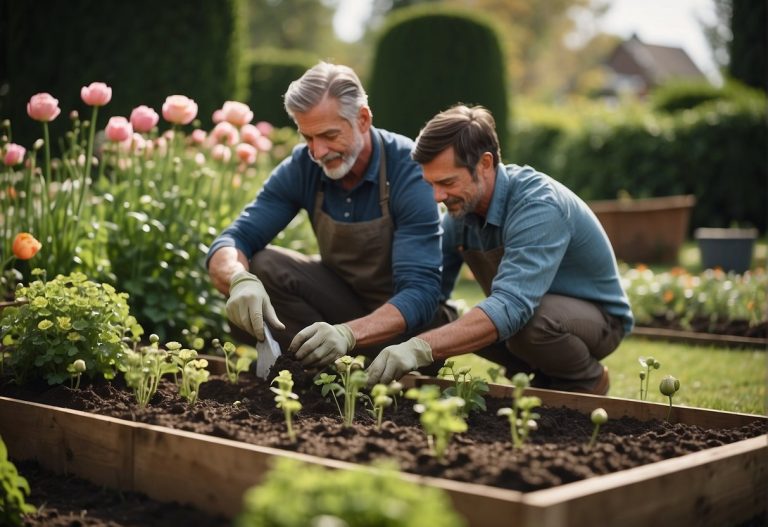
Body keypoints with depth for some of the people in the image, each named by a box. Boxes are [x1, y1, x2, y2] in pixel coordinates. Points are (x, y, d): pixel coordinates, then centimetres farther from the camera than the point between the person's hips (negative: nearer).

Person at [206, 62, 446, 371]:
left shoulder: (410, 171, -26)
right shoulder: (302, 167, -13)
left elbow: (421, 291, -33)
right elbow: (233, 241, -14)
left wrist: (348, 333, -50)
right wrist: (240, 280, -39)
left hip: (406, 317, -4)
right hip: (344, 296, 4)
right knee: (263, 266, -20)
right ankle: (317, 370, -7)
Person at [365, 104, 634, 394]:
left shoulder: (538, 206, -33)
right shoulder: (460, 209, -8)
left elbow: (512, 307, -45)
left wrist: (422, 347, -53)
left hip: (597, 317, -7)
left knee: (528, 323, -36)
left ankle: (586, 380, -4)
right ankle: (545, 379, 8)